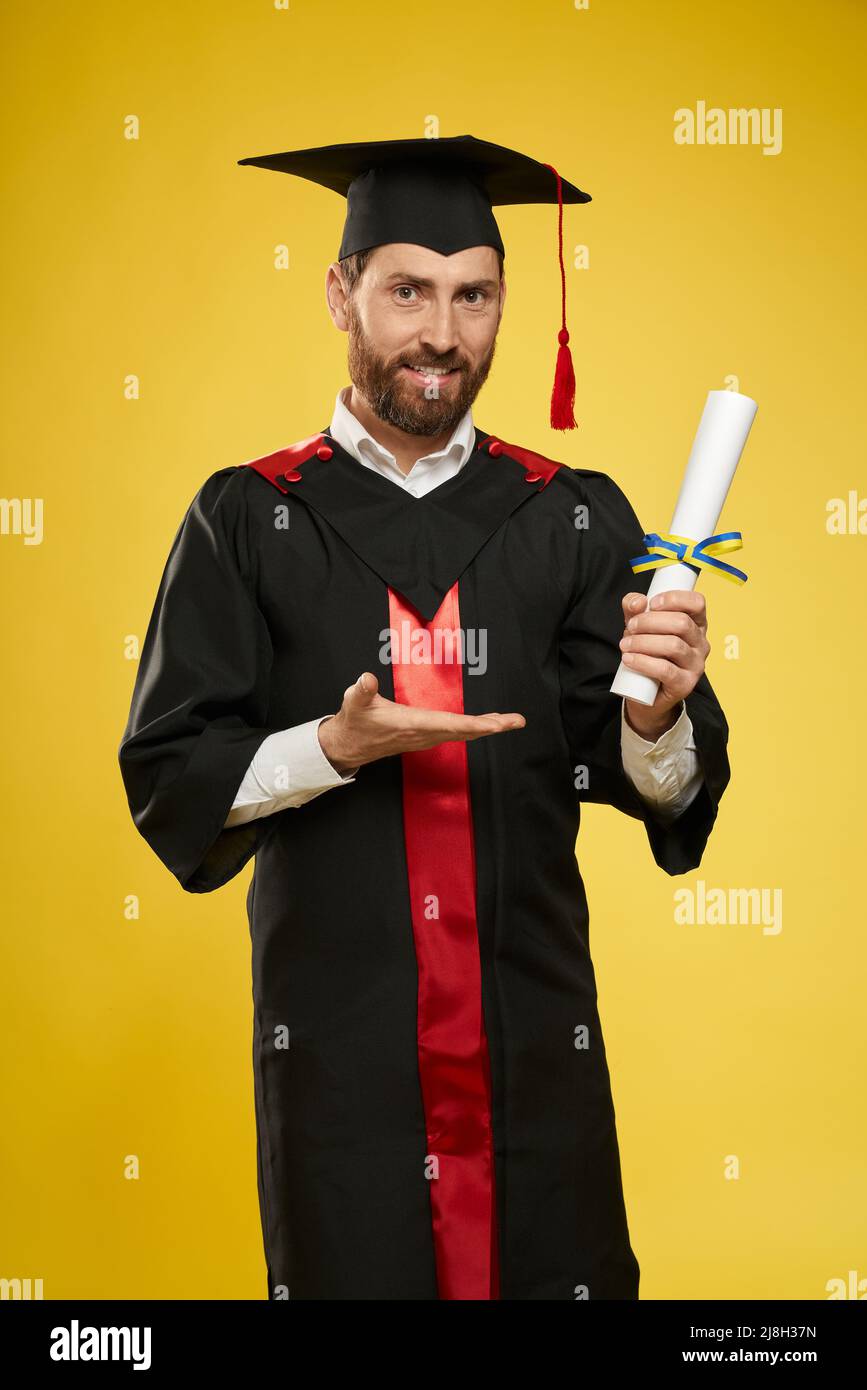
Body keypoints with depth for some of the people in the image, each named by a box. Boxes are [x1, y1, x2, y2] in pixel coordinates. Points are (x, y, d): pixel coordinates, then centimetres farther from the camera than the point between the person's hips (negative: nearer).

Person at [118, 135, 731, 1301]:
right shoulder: (249, 522, -2)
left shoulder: (578, 520, 1)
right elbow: (167, 780, -4)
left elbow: (664, 785, -3)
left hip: (537, 1035, 1)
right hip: (336, 1040, -1)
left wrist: (658, 712, -25)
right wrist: (335, 745, -20)